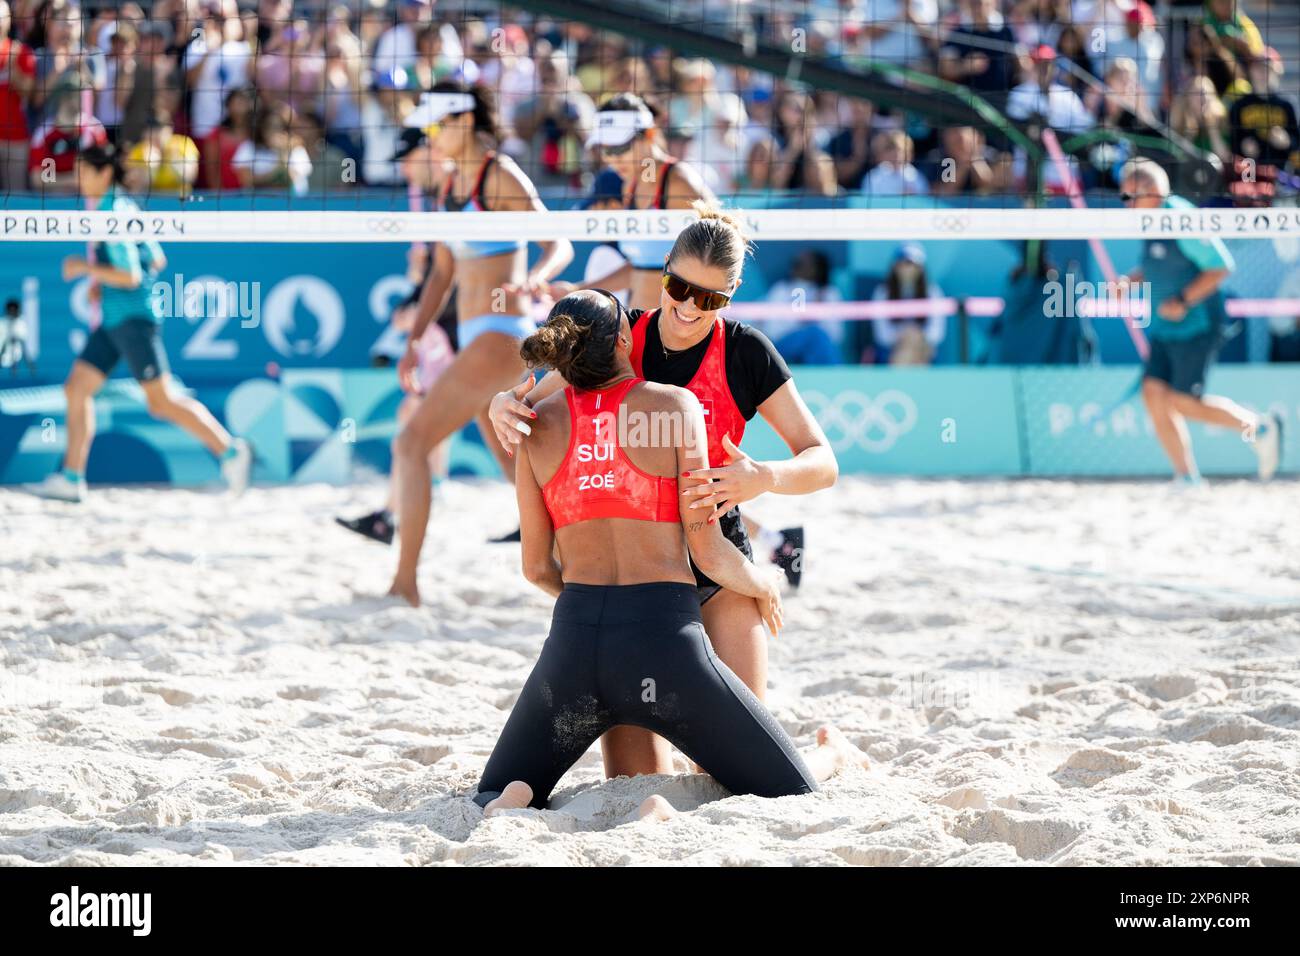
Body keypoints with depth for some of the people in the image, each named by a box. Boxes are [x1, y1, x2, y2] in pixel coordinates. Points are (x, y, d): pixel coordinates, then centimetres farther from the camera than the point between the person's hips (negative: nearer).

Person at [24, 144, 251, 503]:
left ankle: (229, 450, -2)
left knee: (162, 402, -8)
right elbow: (156, 261, 19)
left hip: (132, 318, -10)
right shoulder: (125, 208, 13)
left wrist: (86, 268, -13)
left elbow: (130, 276, -21)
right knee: (76, 389, 6)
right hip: (114, 321, 10)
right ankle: (70, 479, 7)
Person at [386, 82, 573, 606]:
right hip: (475, 340, 9)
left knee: (412, 443, -14)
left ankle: (405, 584, -13)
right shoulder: (450, 184, 15)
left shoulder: (501, 176, -10)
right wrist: (414, 340, 13)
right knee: (522, 475, 16)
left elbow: (559, 244, -16)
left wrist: (533, 281, -36)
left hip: (501, 336, -9)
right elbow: (442, 273, 20)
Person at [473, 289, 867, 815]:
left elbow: (536, 567, 12)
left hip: (574, 640, 2)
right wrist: (762, 586, 18)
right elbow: (706, 549, -2)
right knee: (792, 797, 14)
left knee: (492, 798, 15)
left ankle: (508, 809, -13)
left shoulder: (539, 423, 8)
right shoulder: (674, 404, 0)